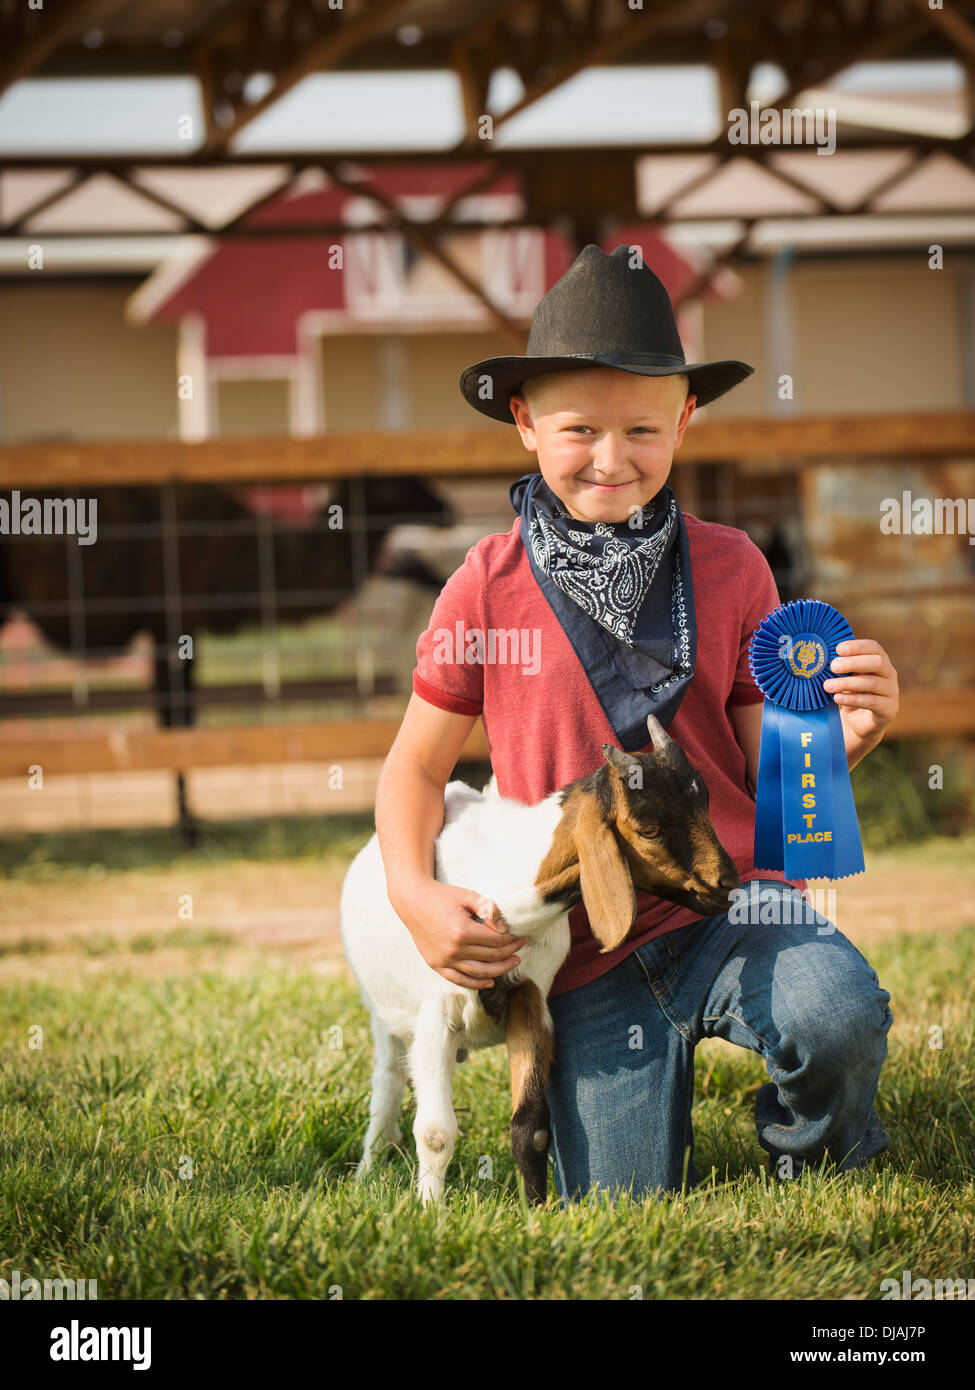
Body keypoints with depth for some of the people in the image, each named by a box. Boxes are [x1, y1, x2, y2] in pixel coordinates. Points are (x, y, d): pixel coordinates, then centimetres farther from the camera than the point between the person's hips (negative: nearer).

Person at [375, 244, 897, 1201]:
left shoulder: (729, 568, 2)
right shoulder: (489, 588, -1)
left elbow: (772, 773, 5)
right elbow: (417, 765, 8)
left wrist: (847, 733, -18)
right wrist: (414, 894, -11)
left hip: (730, 904, 0)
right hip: (588, 958, 0)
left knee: (837, 1015, -33)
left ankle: (812, 1154, 4)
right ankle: (658, 1132, 33)